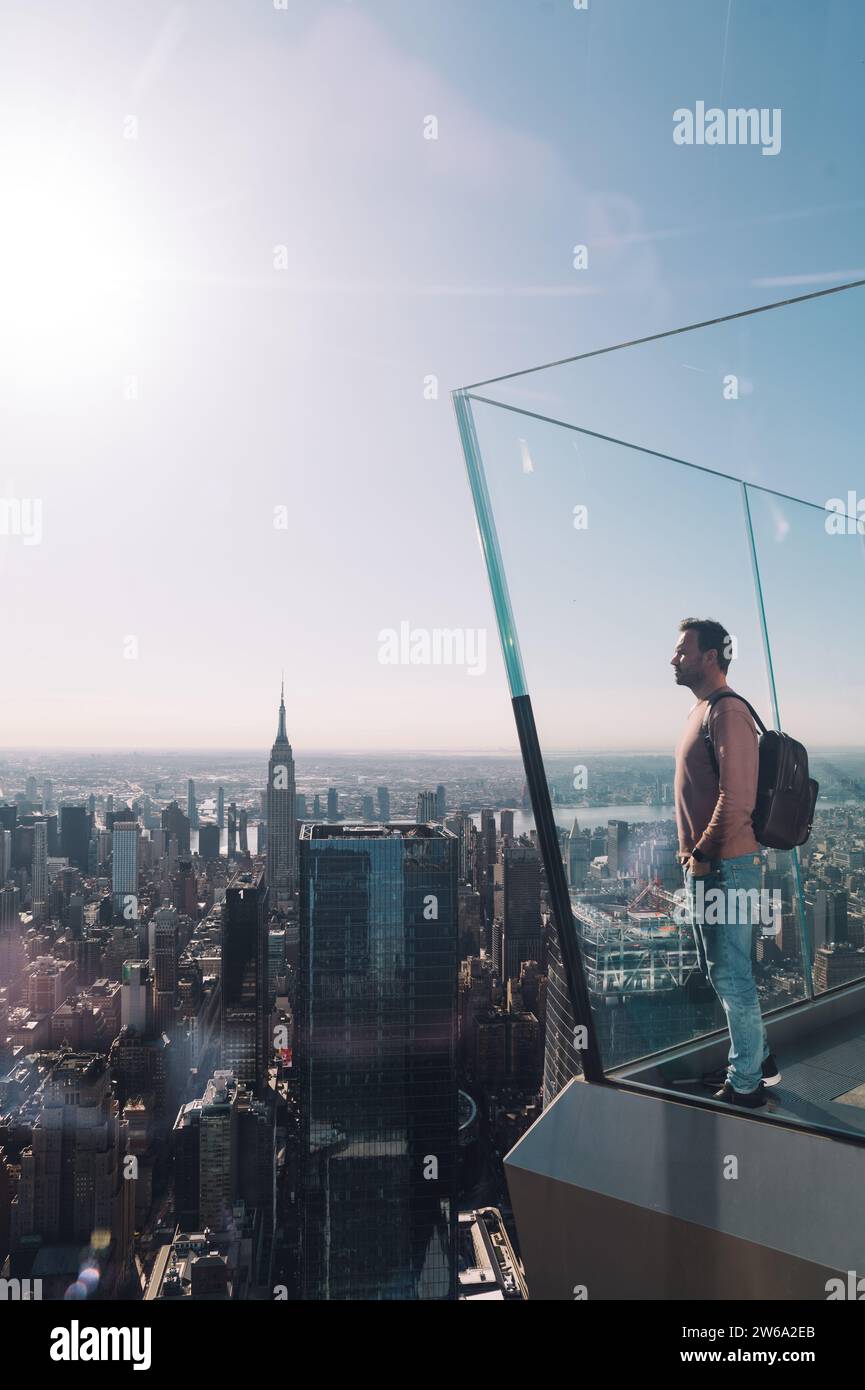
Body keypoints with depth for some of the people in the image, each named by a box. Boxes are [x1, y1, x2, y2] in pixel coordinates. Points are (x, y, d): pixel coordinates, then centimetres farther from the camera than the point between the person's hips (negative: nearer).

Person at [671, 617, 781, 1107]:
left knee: (731, 975, 1)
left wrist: (703, 854, -16)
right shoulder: (702, 711, 14)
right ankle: (759, 1061, 36)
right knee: (720, 969, 20)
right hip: (704, 865, 10)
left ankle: (746, 1085, 15)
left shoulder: (727, 712, -18)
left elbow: (736, 799, -24)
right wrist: (692, 851, 13)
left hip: (728, 866, -10)